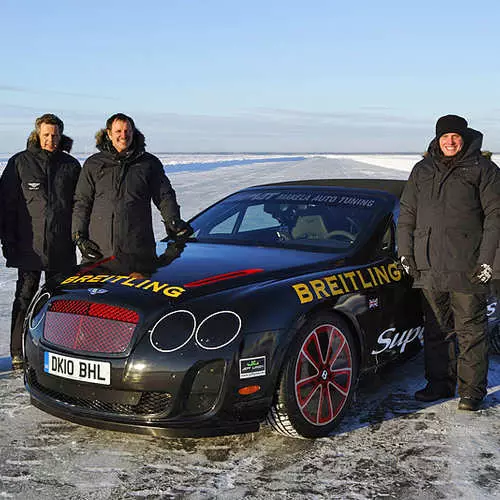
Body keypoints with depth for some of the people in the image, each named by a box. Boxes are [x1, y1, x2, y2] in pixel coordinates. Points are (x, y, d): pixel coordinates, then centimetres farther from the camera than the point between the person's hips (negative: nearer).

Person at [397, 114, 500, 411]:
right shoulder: (422, 170, 15)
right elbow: (407, 214, 19)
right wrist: (405, 252, 10)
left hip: (467, 266, -4)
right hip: (429, 266, 4)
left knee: (470, 330, 0)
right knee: (436, 328, 12)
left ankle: (472, 391, 9)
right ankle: (440, 384, 24)